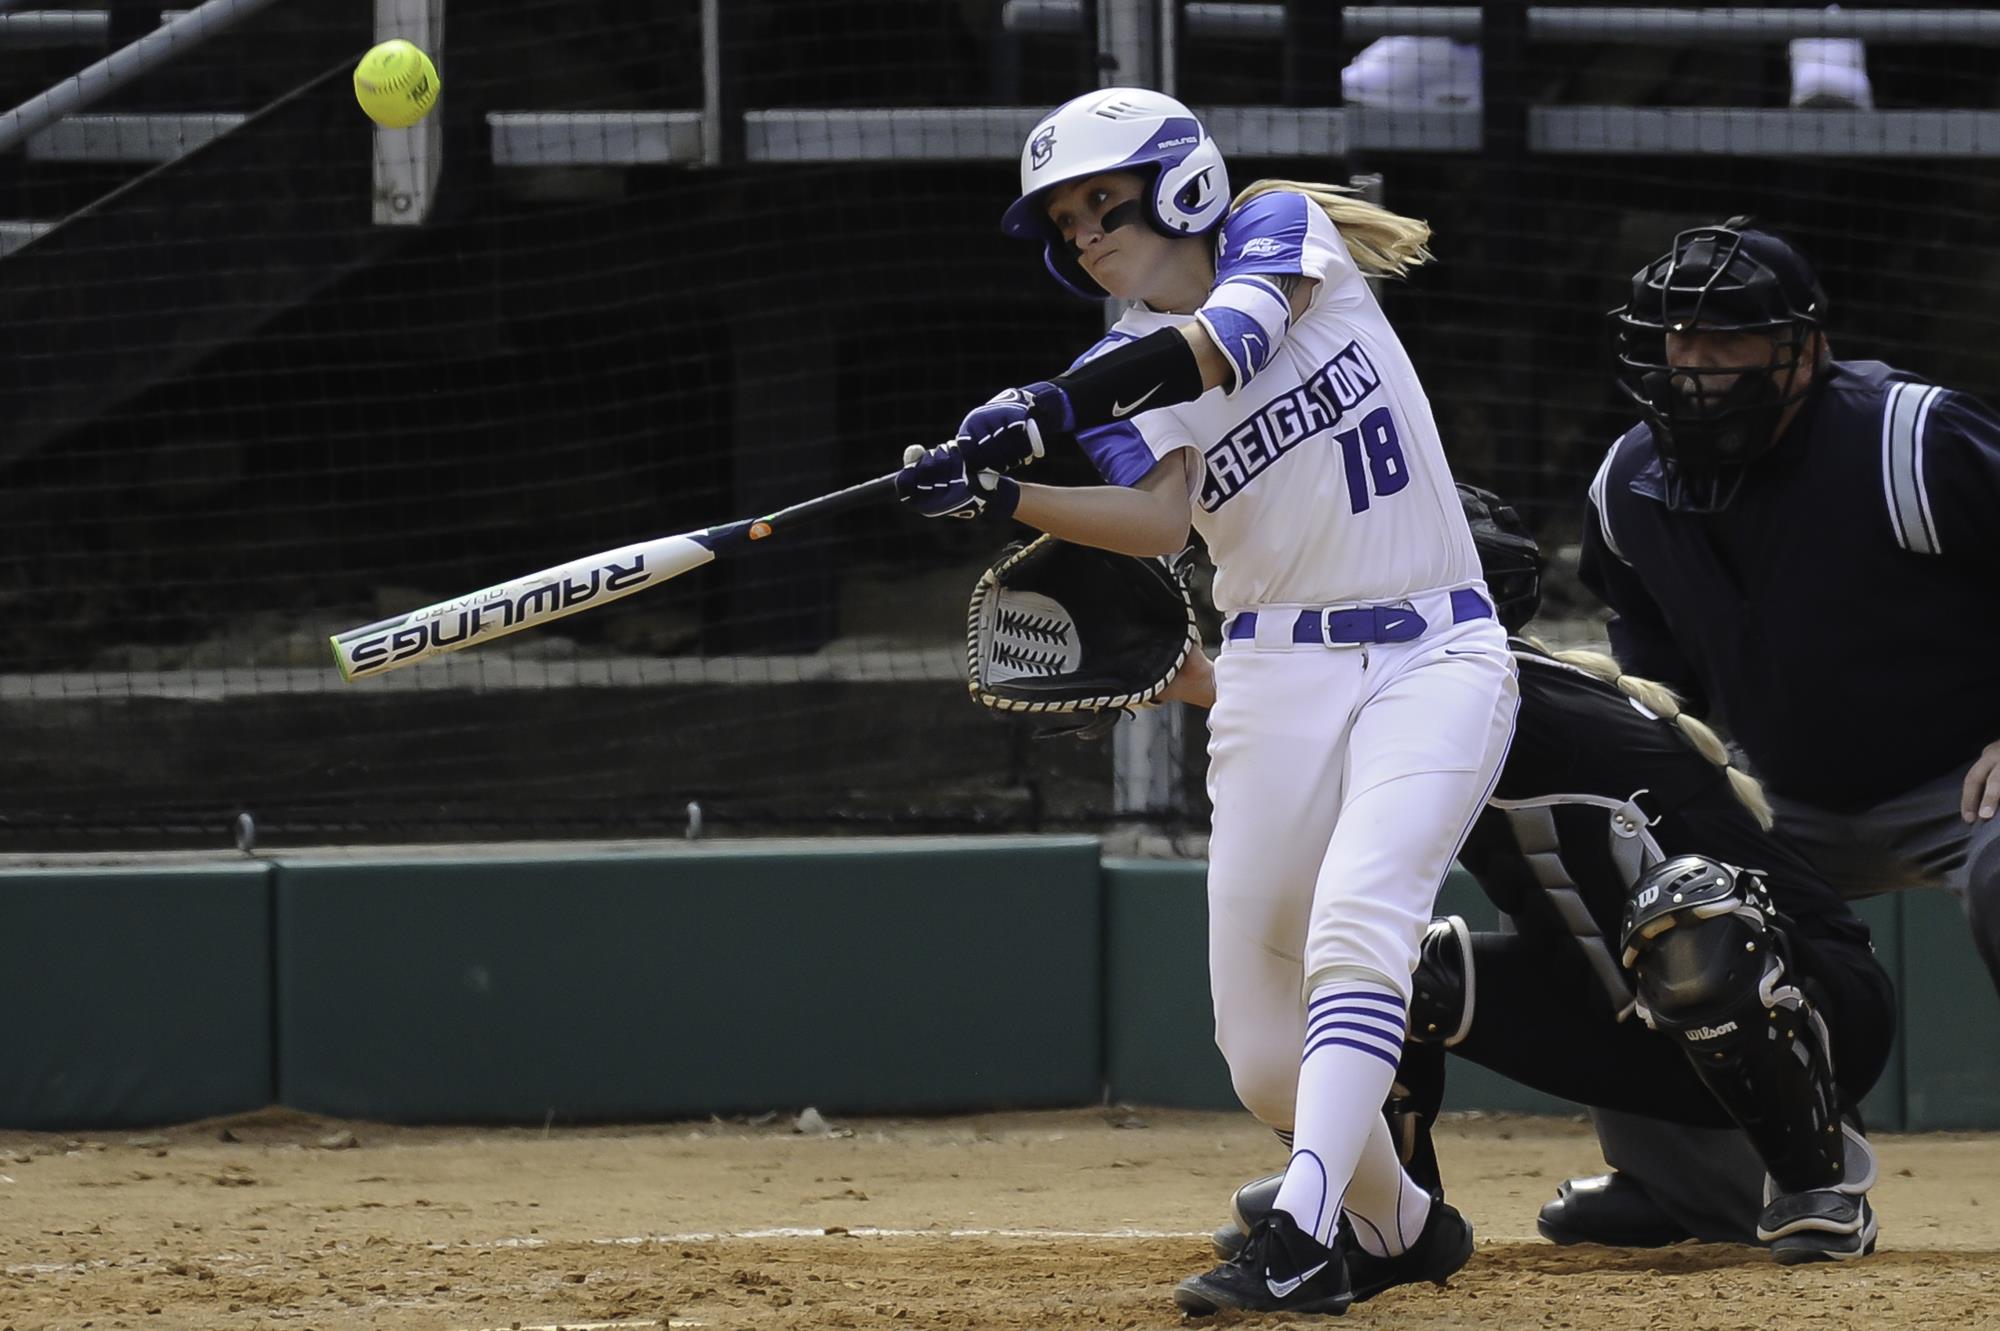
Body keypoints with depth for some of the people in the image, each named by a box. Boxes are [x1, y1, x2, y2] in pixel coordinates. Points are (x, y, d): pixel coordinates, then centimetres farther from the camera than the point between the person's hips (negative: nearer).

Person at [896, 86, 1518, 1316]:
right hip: (1279, 680, 5)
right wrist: (1000, 496, -29)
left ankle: (1301, 1235, -37)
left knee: (1356, 919, -27)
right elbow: (1157, 521, -13)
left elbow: (1222, 342, -23)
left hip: (1433, 659, -5)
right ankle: (1402, 1220, 26)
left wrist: (1045, 412, -35)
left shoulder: (1280, 230, -2)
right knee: (1266, 1057, 0)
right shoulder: (1124, 369, 6)